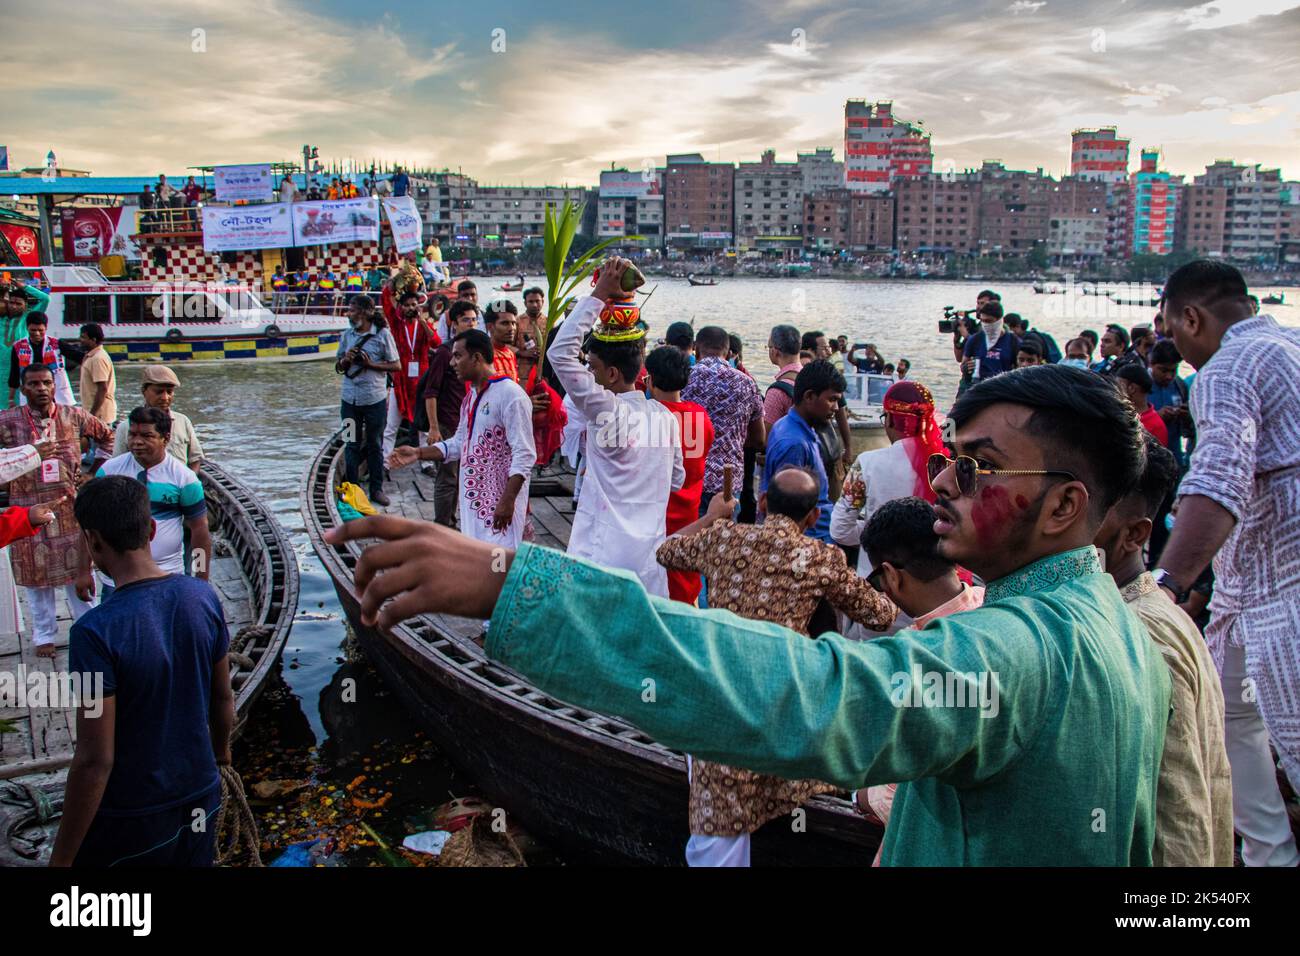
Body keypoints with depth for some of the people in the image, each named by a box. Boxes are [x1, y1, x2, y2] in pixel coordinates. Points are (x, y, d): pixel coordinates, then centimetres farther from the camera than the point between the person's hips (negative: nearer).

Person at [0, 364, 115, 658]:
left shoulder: (74, 416, -1)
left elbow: (106, 436, 14)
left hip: (70, 508, 1)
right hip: (29, 511, -1)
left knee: (79, 572, 9)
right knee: (36, 573, 11)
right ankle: (44, 634, 28)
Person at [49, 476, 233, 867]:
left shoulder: (95, 632, -25)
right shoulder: (203, 597, -9)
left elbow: (95, 761, -22)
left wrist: (62, 856, -11)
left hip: (130, 820, -5)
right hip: (201, 798, 5)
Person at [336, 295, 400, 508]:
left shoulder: (383, 334, -5)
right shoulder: (347, 335, 7)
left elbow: (396, 366, -4)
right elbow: (338, 367, 14)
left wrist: (371, 364, -15)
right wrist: (345, 360, -9)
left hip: (375, 398, -3)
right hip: (351, 398, 3)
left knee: (375, 445, 8)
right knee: (352, 444, 10)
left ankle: (376, 489, 18)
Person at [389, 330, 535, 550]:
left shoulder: (510, 395, -16)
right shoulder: (470, 396, 14)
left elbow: (524, 455, -19)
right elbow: (459, 443, 21)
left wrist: (508, 501, -23)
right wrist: (418, 453, 10)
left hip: (500, 501, -9)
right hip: (473, 499, 9)